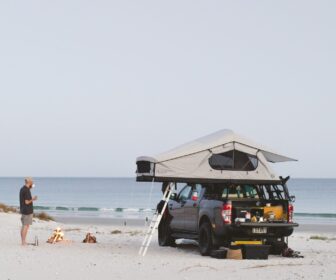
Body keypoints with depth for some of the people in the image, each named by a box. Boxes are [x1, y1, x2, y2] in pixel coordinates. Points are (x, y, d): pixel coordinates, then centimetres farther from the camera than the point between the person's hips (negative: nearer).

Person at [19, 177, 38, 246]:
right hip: (28, 211, -9)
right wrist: (32, 199, -6)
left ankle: (22, 241, 16)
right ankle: (23, 242, -5)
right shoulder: (27, 191, -18)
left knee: (23, 226, 13)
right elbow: (27, 202, -21)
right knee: (26, 226, -5)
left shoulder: (22, 189, 11)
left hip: (23, 210, 9)